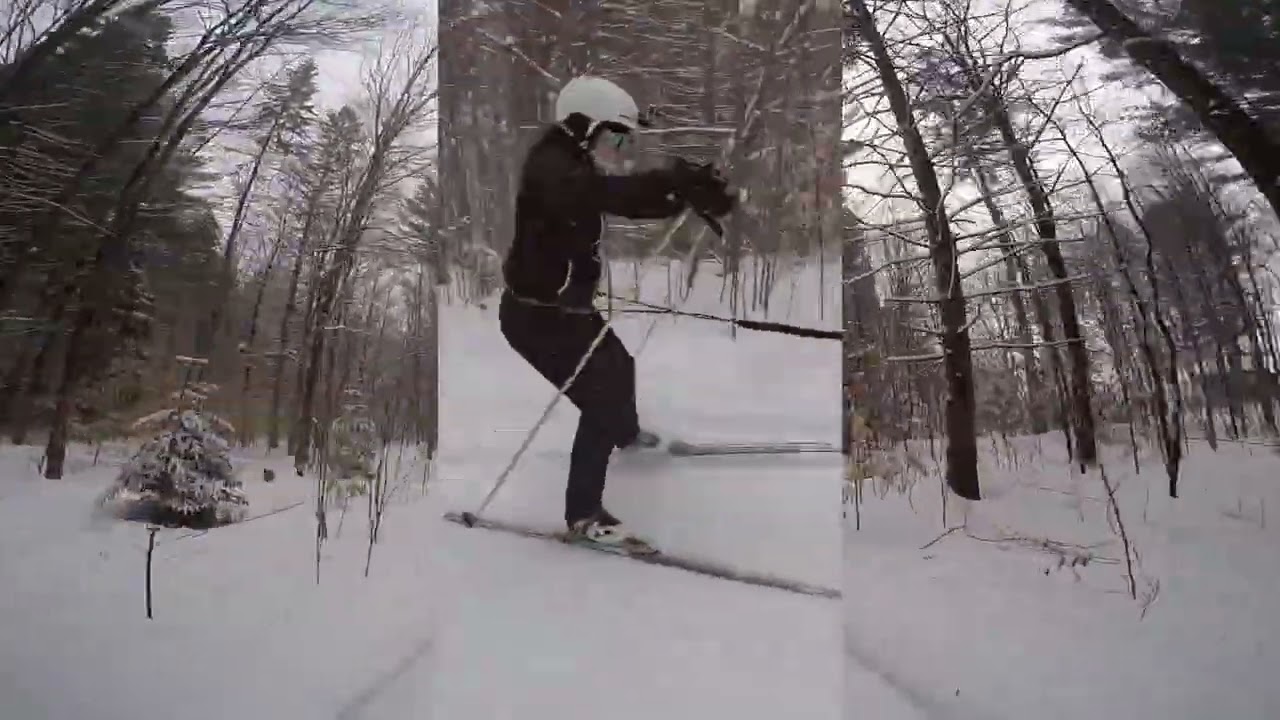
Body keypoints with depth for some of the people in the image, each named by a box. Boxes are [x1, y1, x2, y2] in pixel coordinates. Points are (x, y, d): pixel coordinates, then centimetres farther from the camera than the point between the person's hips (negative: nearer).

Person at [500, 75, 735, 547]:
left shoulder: (575, 166, 6)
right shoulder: (551, 169, -25)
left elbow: (627, 203, 4)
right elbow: (600, 195, -47)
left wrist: (688, 192, -14)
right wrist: (675, 182, -56)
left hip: (568, 307, 10)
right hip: (536, 316, -10)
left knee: (618, 366, 29)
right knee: (601, 402, -9)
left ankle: (626, 433, 60)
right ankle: (582, 512, 5)